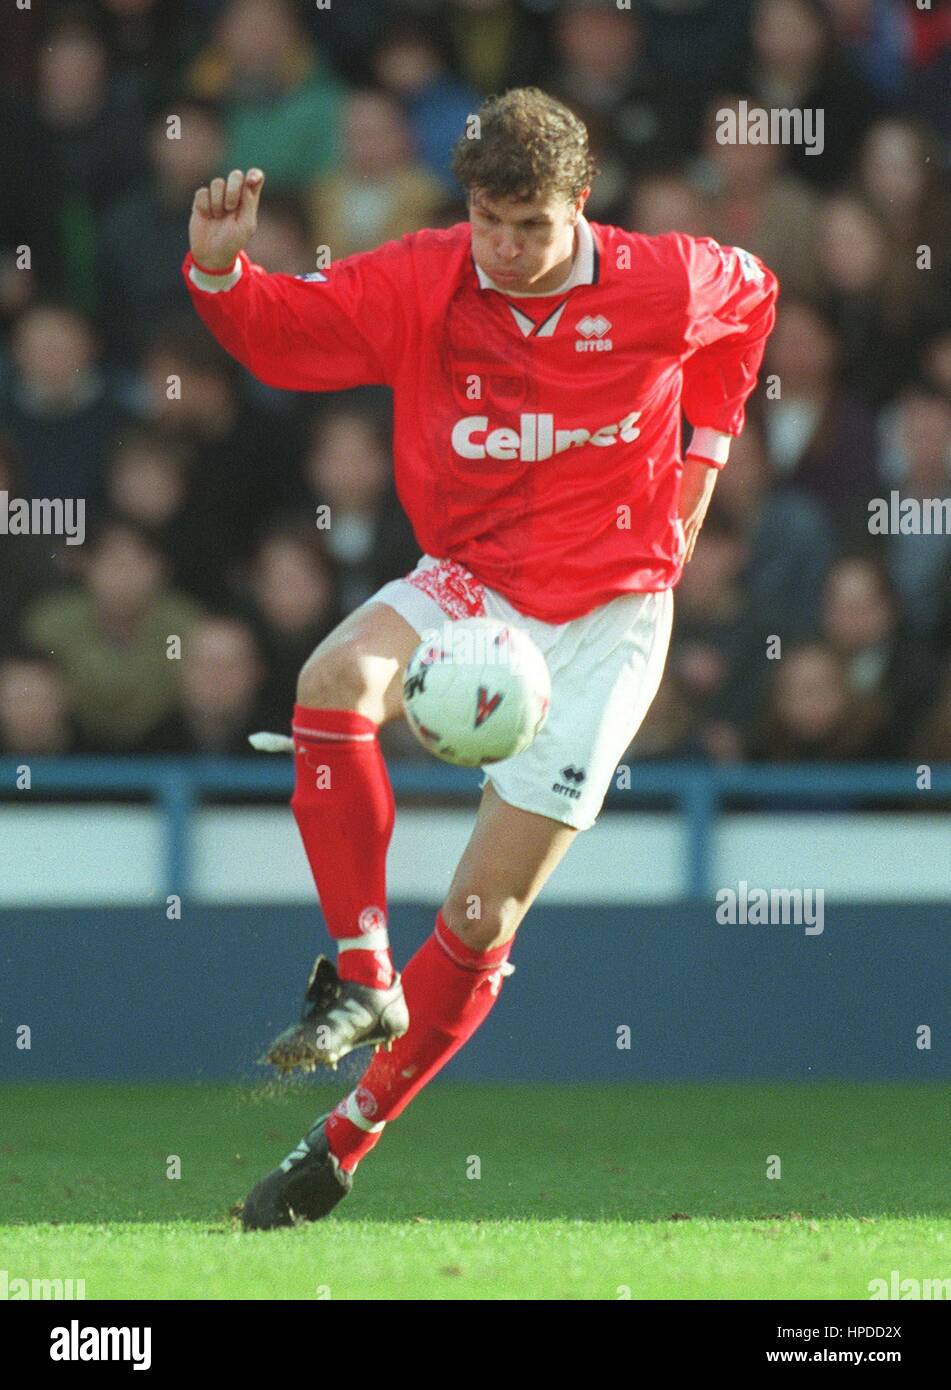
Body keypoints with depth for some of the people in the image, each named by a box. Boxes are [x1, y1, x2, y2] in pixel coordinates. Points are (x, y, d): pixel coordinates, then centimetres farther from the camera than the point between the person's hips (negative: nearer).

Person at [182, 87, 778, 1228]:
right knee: (337, 680, -34)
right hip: (471, 584, 2)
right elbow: (278, 331, -10)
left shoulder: (664, 286, -12)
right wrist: (218, 269, -32)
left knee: (478, 922, -4)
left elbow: (752, 299, 11)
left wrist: (702, 454, 11)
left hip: (604, 619, -1)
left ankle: (346, 1141, 11)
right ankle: (361, 975, -23)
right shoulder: (421, 284, -11)